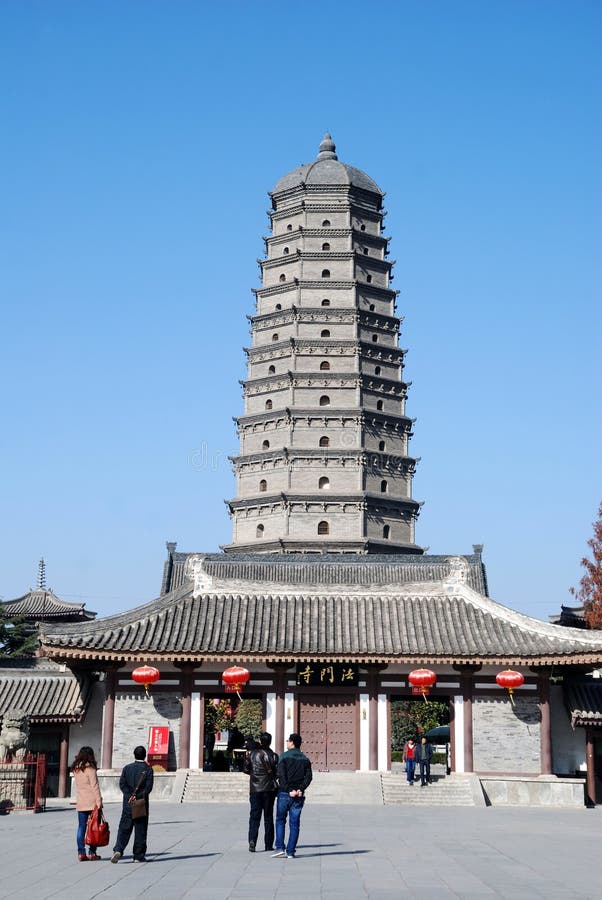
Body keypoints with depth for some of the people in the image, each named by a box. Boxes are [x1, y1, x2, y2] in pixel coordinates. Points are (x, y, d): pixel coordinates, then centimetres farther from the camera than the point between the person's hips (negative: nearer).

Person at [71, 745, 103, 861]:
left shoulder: (76, 769, 8)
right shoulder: (90, 769, -10)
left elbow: (78, 786, 13)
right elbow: (95, 787, -12)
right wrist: (99, 802, -12)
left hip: (80, 803, 5)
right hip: (91, 802, -5)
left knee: (81, 827, 7)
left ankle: (81, 853, 5)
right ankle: (92, 853, 2)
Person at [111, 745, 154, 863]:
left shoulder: (127, 768, 5)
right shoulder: (148, 769, -2)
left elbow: (122, 784, -2)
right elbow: (148, 787, -11)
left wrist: (130, 796, -7)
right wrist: (139, 796, -10)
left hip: (128, 804, 2)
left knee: (124, 828, 4)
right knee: (140, 830, 5)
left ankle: (118, 850, -15)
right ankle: (139, 856, 6)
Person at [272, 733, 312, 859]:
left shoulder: (284, 756, -3)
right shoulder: (305, 759, 10)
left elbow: (281, 775, -13)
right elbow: (308, 777, -1)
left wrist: (289, 790, -12)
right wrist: (300, 789, -8)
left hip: (284, 793, -3)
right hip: (299, 796, 3)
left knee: (280, 820, 11)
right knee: (294, 824, 5)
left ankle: (280, 848, -1)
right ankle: (290, 852, 3)